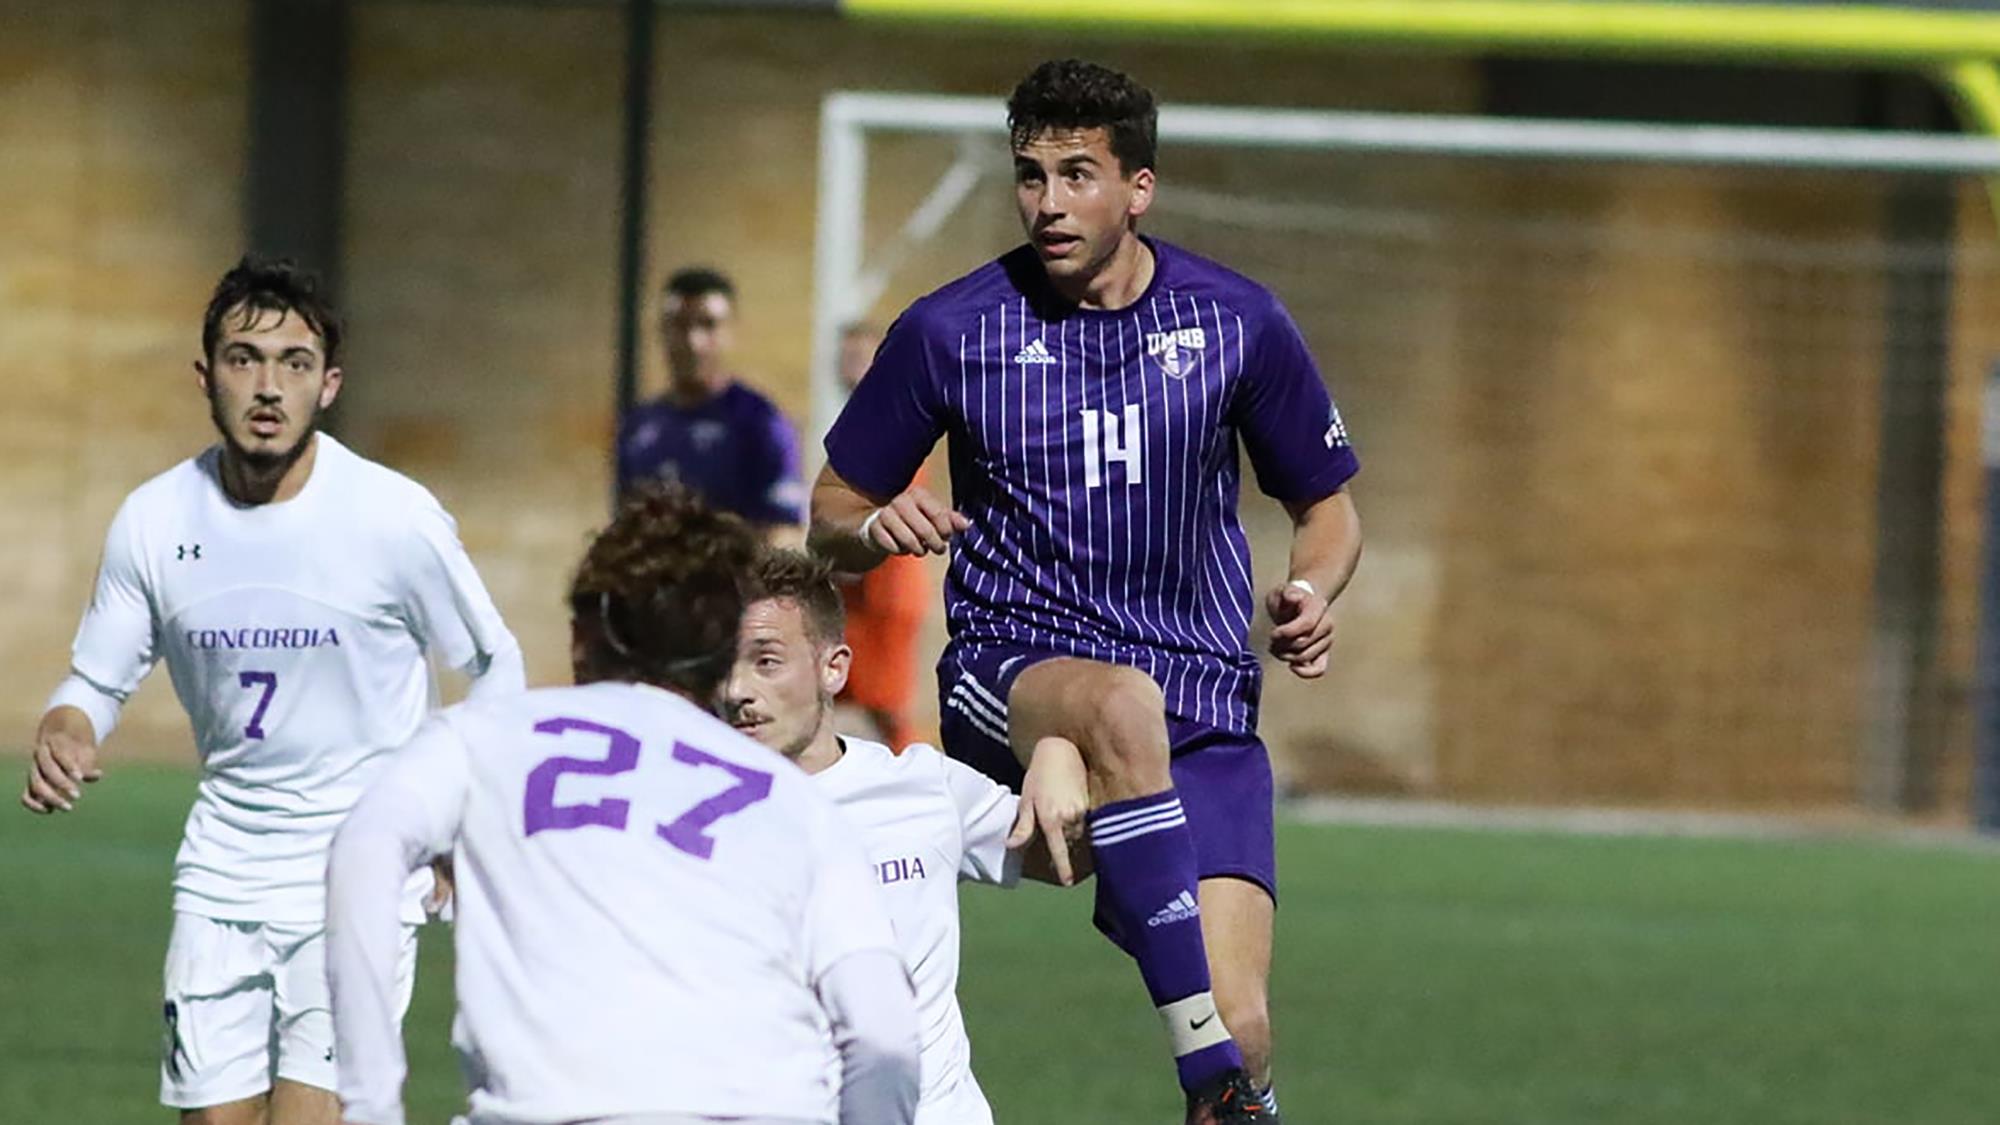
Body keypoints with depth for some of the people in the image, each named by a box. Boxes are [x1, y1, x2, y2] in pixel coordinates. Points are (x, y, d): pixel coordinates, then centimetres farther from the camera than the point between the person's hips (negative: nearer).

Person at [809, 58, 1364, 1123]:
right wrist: (877, 528, -14)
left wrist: (1309, 593, -6)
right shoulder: (949, 331, 1)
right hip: (1010, 672, -2)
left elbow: (1327, 507, 15)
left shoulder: (1239, 323, 4)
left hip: (1203, 713, 2)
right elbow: (831, 514, 10)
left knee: (1241, 1027, -18)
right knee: (1123, 705, -41)